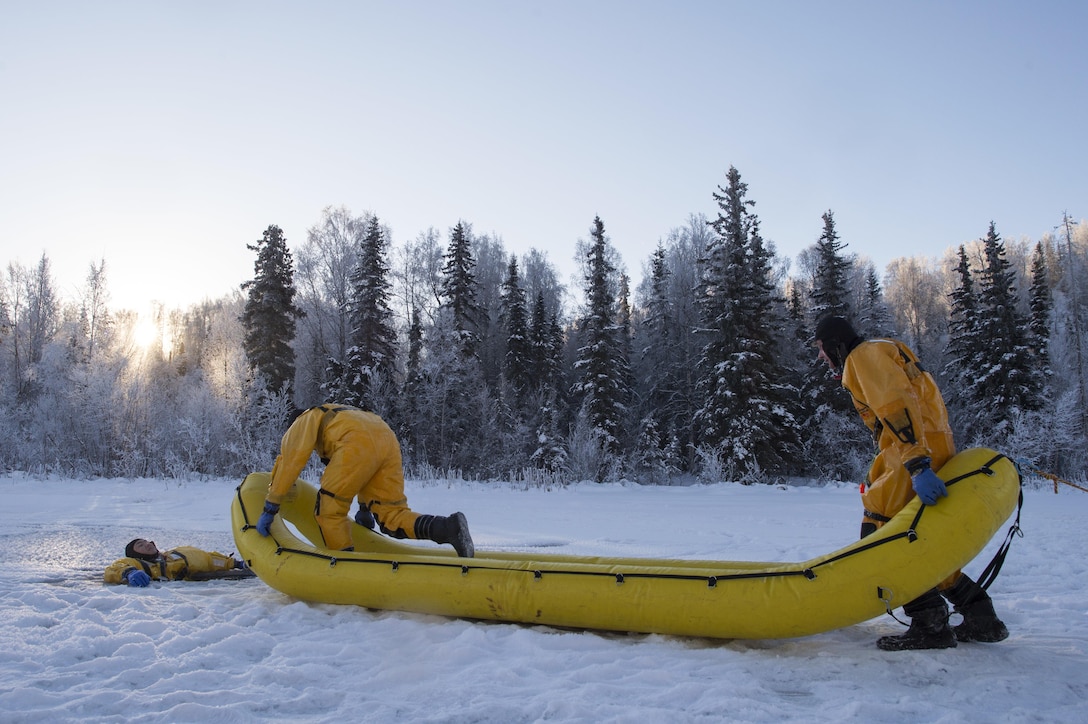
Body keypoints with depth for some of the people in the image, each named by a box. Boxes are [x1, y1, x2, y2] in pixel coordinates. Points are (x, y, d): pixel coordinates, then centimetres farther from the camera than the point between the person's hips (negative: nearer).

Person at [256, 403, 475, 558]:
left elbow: (289, 463, 13)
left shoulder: (304, 421, 26)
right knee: (392, 516, 6)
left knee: (329, 511, 8)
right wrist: (364, 508, 47)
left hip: (359, 445, -7)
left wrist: (270, 508, 15)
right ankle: (448, 527, -14)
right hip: (388, 441, 7)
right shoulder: (337, 417, 45)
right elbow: (362, 473, 44)